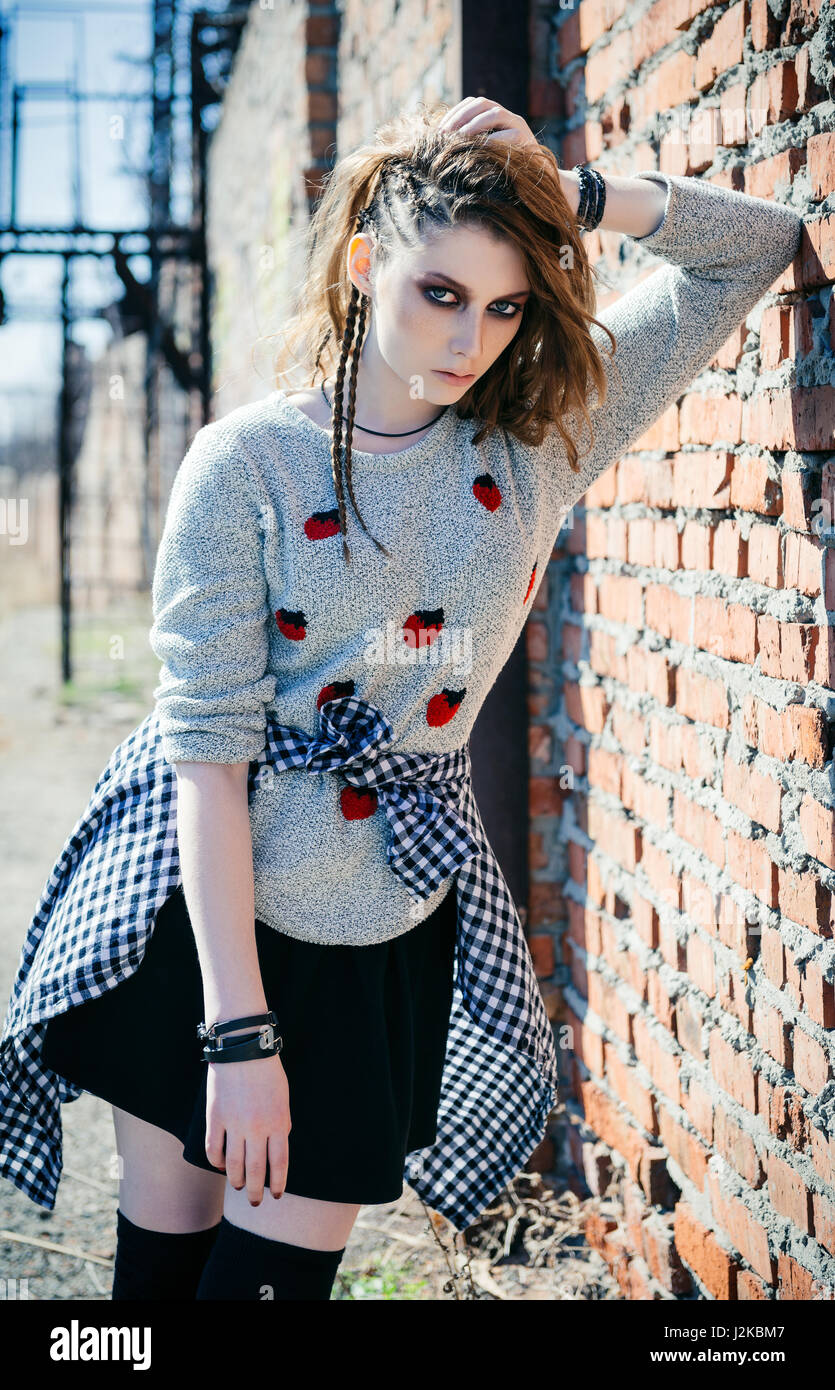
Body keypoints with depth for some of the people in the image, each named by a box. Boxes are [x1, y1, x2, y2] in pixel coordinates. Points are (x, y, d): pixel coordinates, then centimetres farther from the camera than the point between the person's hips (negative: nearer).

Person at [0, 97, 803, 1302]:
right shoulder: (248, 462, -13)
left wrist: (569, 194, -12)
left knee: (282, 1270, 6)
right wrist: (239, 1030, -20)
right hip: (202, 915, -2)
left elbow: (760, 244, 3)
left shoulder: (545, 435, -3)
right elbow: (209, 748, -15)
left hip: (388, 925, 2)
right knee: (162, 1255, 9)